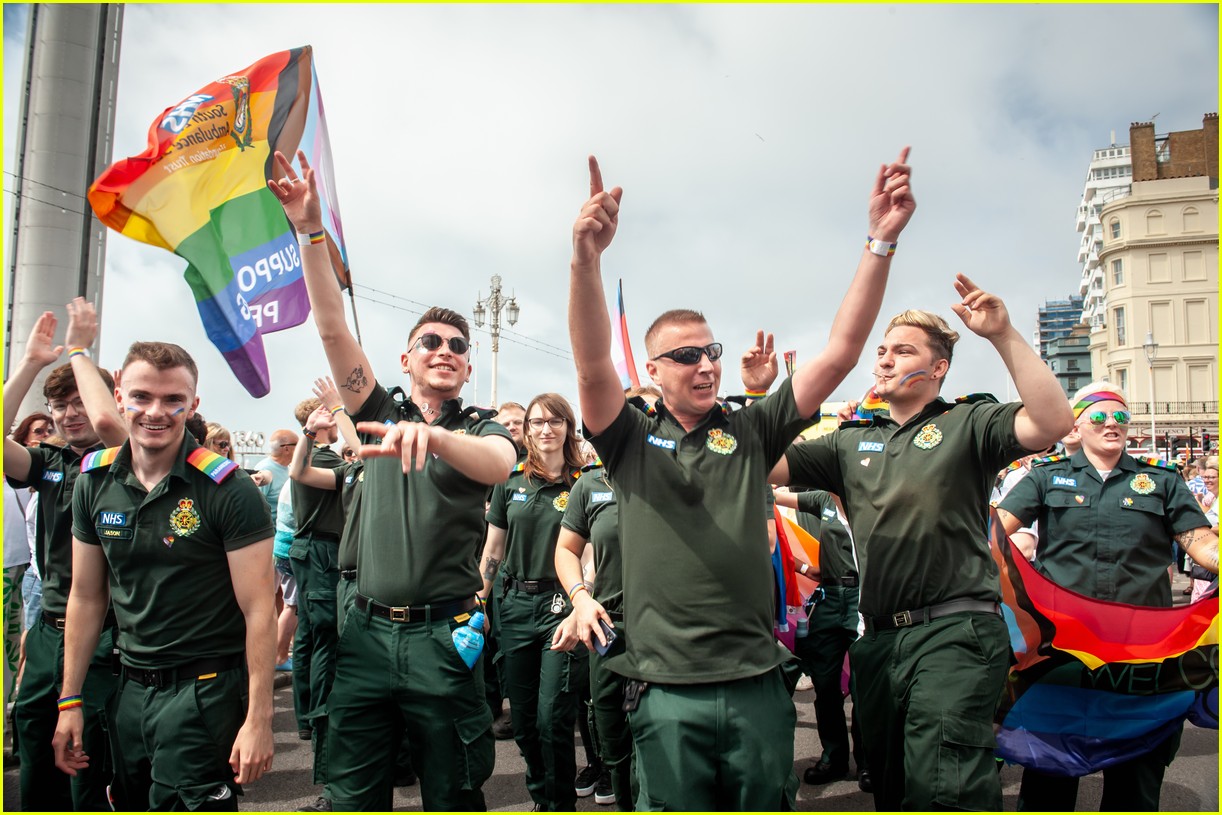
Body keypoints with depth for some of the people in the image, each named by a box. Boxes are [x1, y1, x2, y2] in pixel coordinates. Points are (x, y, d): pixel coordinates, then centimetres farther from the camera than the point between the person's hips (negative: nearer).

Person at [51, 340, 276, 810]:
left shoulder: (227, 490, -15)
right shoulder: (95, 482, 2)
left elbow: (258, 610, -15)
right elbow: (86, 597, 10)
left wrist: (259, 719, -17)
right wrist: (70, 701, 9)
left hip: (204, 690, -5)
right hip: (130, 687, 6)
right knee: (132, 802, 18)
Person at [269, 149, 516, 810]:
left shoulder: (483, 430, 3)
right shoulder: (383, 416, 11)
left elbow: (499, 464, -22)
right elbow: (333, 331, -1)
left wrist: (433, 435, -42)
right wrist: (311, 232, -11)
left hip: (442, 637, -2)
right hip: (366, 629, 3)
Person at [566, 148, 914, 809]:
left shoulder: (750, 432, 7)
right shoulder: (632, 440, 3)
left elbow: (839, 354, 0)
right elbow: (592, 367, -16)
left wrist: (881, 240, -8)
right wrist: (586, 258, -31)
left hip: (757, 684, 2)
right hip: (668, 692, -2)